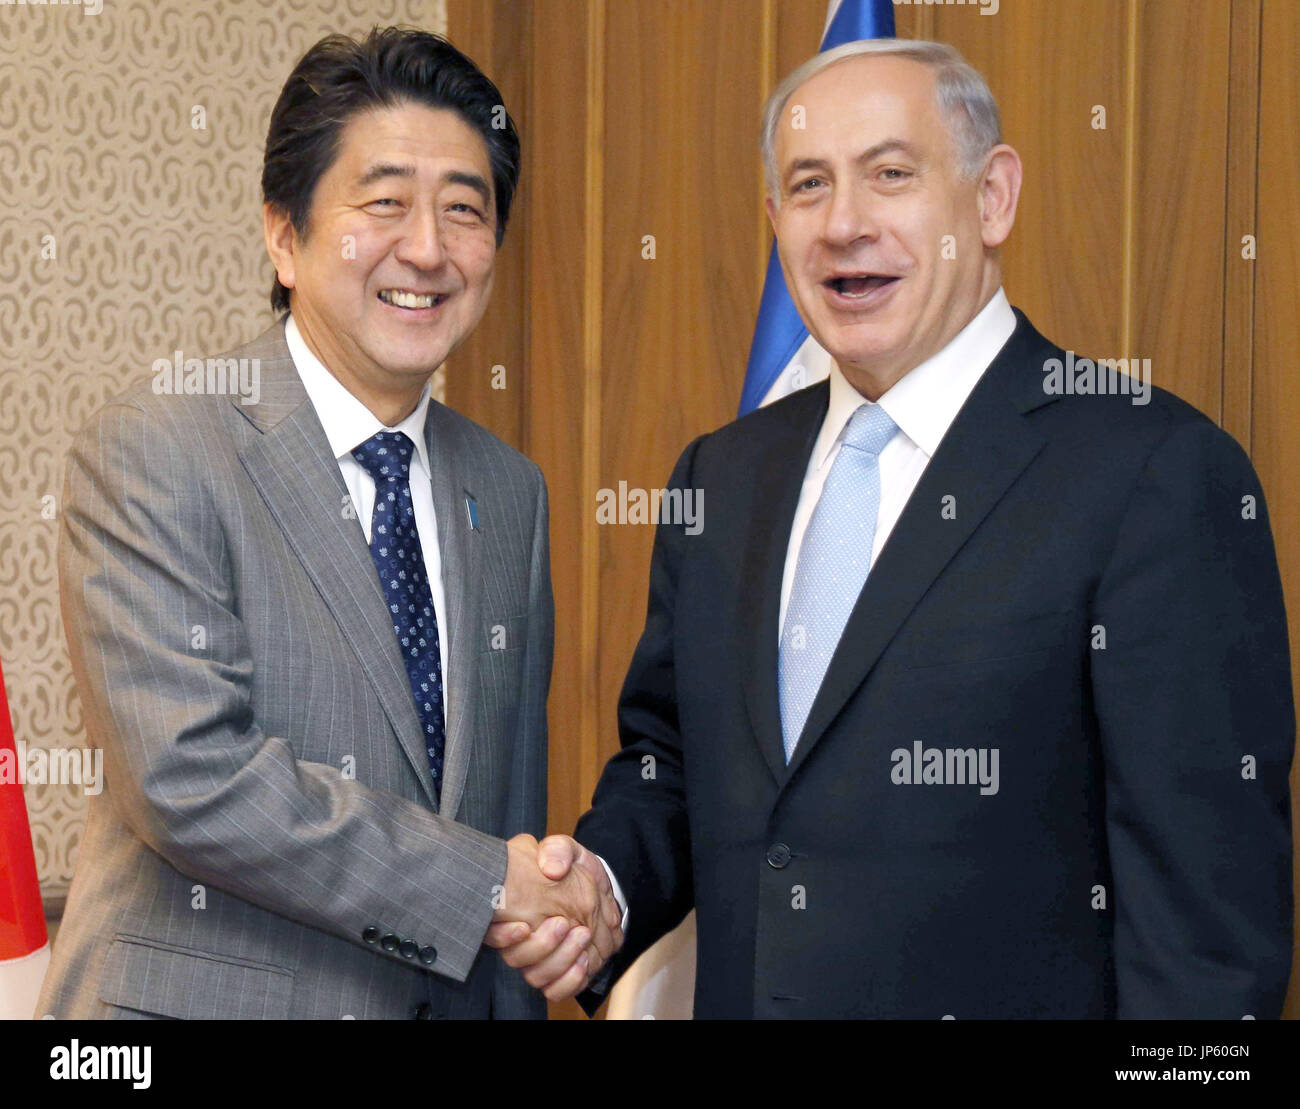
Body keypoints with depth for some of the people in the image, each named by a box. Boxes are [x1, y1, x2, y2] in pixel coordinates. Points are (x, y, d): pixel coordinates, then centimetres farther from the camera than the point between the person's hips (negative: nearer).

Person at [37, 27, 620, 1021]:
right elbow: (187, 775, -22)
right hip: (204, 995, -6)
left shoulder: (511, 492, 7)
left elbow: (513, 805, 11)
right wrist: (484, 881, -19)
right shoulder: (152, 453, -13)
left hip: (453, 997, 6)